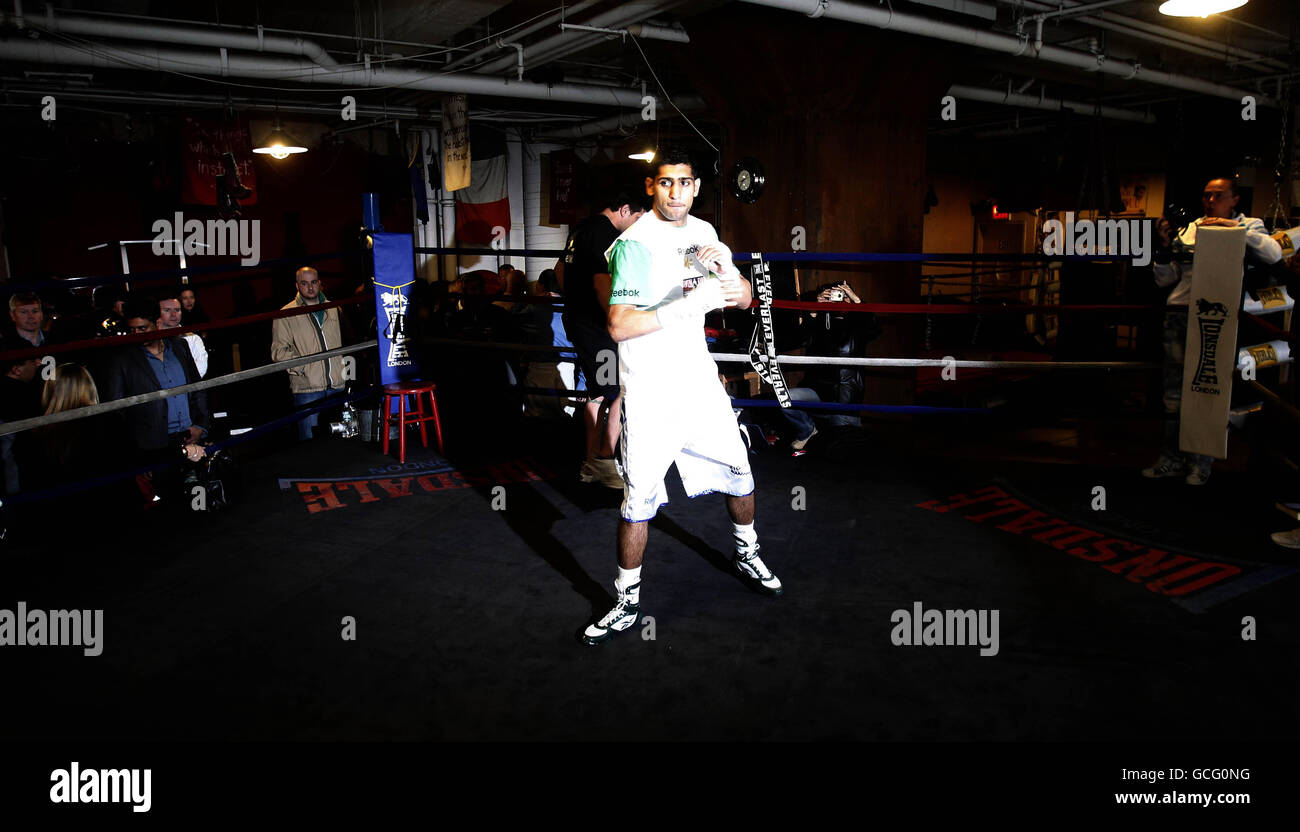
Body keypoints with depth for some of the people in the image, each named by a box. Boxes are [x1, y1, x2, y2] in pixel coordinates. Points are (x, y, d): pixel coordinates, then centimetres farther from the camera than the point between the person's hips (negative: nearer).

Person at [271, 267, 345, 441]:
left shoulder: (332, 309, 15)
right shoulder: (286, 314, 0)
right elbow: (279, 351, -4)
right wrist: (302, 366, -16)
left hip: (337, 385, 4)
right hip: (306, 387, -4)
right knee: (309, 438, -4)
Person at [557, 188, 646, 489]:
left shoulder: (581, 228, 17)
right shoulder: (606, 233, -15)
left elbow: (561, 269, 29)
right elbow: (603, 285, -24)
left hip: (574, 319, 10)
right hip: (595, 325, -10)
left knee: (599, 392, 16)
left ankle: (591, 463, 21)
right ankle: (605, 463, -2)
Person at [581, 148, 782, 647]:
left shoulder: (703, 232, 8)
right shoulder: (636, 243, -15)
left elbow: (744, 299, 11)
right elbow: (618, 325, -22)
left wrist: (726, 268, -11)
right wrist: (687, 305, -28)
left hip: (699, 380, 7)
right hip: (649, 392, -6)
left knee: (739, 471, 17)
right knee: (638, 499, -6)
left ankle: (747, 554, 43)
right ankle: (628, 601, 12)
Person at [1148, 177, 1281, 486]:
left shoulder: (1249, 226, 9)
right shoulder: (1188, 230, 16)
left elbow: (1274, 254, -12)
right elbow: (1164, 279, 15)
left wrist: (1236, 227, -15)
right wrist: (1164, 246, 0)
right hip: (1180, 314, 3)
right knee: (1174, 391, 5)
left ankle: (1201, 463, 13)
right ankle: (1172, 459, 14)